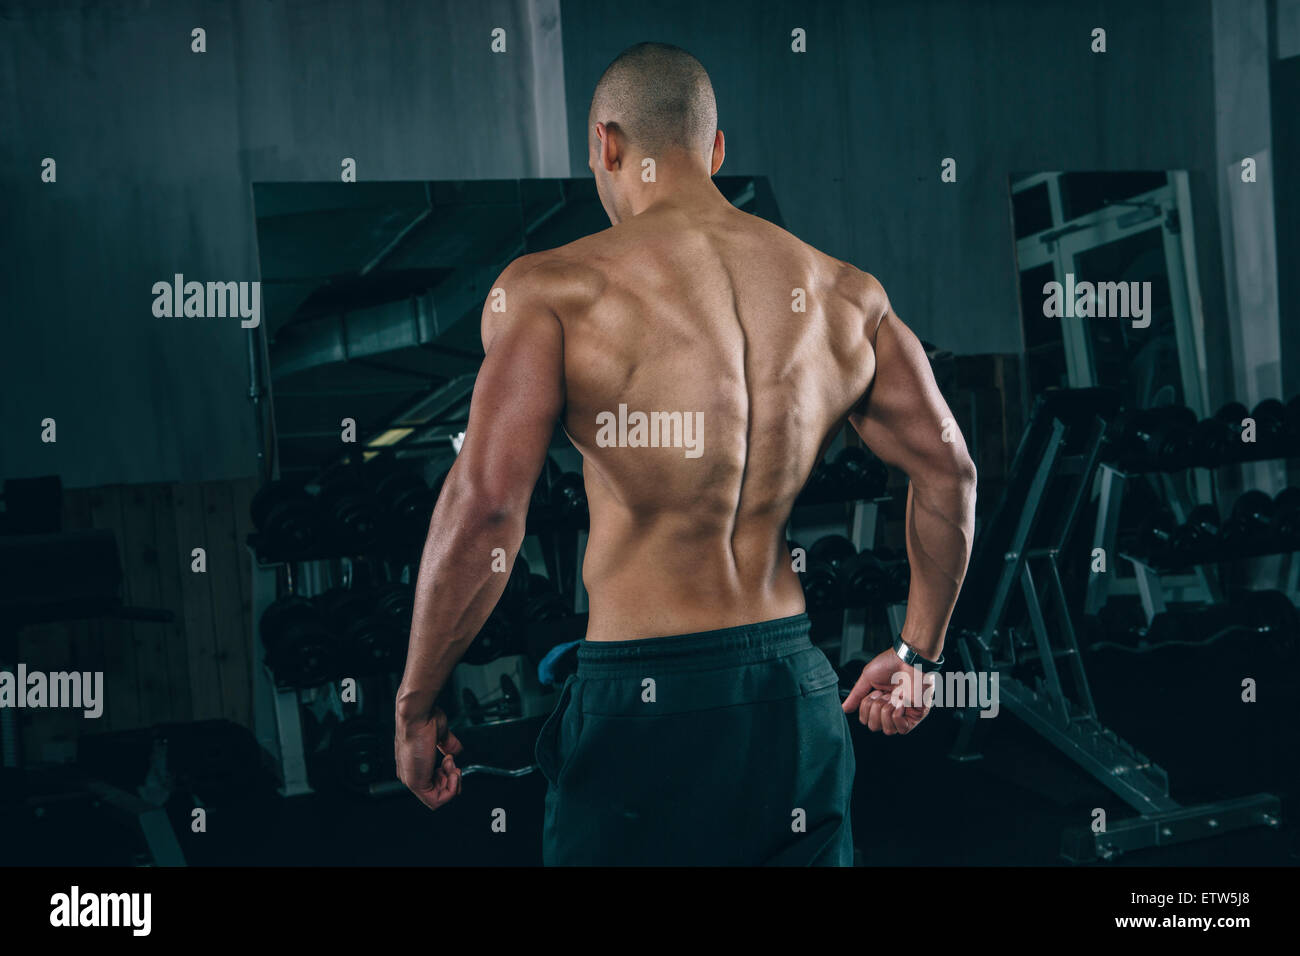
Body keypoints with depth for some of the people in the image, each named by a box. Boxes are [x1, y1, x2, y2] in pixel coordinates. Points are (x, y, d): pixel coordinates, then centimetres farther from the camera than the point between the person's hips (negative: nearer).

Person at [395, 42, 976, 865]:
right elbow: (950, 473, 10)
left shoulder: (554, 287, -8)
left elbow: (485, 507, -16)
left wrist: (417, 704, -5)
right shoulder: (844, 294, 8)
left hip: (643, 699, -4)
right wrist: (919, 653, 21)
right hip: (798, 692, 5)